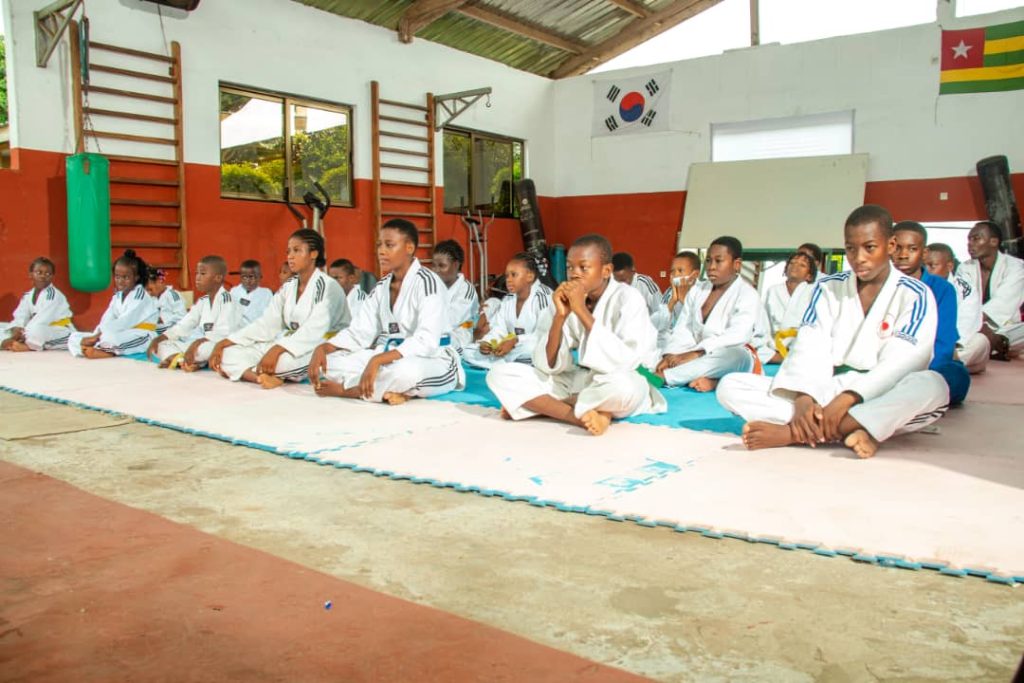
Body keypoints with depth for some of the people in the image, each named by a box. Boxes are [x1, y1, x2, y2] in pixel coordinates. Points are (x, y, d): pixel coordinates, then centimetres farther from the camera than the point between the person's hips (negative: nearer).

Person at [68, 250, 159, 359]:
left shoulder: (140, 295, -8)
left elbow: (126, 322, -18)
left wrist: (99, 335, -20)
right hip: (120, 335, 9)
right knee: (74, 338, 2)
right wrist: (97, 335, -19)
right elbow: (107, 320, 1)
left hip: (141, 338, -9)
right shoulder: (117, 296, 16)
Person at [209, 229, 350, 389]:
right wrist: (223, 343, -4)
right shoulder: (288, 288, 13)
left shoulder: (327, 286, -10)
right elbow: (265, 323, 6)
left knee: (283, 360, -39)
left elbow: (315, 330, -25)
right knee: (227, 353, -7)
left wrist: (277, 350, -38)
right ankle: (263, 377, -33)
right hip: (288, 348, 8)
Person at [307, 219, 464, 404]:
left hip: (432, 362, -7)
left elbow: (426, 341, -26)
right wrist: (322, 348, -14)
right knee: (328, 362, -10)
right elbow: (359, 333, 5)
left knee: (404, 371, -42)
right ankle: (388, 390, -25)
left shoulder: (428, 282, -14)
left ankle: (345, 389, -19)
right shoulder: (381, 287, 10)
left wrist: (377, 360, -37)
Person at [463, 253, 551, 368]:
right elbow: (499, 329, 3)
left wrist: (515, 342, -31)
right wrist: (486, 342, -18)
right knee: (468, 352, -5)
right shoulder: (508, 299, 11)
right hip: (512, 348, 8)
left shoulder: (542, 295, -15)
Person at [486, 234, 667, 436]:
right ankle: (582, 416, -21)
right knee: (499, 375, -12)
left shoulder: (628, 298, -15)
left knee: (624, 384, -41)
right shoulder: (565, 299, -4)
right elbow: (548, 365, -8)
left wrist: (582, 311, -27)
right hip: (574, 381, 5)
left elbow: (626, 362, -28)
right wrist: (560, 316, -23)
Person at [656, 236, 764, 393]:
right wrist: (669, 356, -19)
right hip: (698, 357, 6)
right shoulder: (697, 290, 12)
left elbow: (736, 336, -22)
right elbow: (683, 330, 2)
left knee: (736, 355, -38)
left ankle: (660, 377, -46)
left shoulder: (747, 295, -6)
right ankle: (709, 380, -39)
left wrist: (695, 354, -34)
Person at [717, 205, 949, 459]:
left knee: (932, 386, -37)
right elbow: (810, 349, -5)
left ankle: (794, 433, -37)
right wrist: (803, 398, -25)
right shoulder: (828, 288, 8)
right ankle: (851, 429, -30)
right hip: (826, 391, 3)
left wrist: (847, 399, -30)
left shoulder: (914, 296, -1)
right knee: (730, 386, -15)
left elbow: (898, 364, -14)